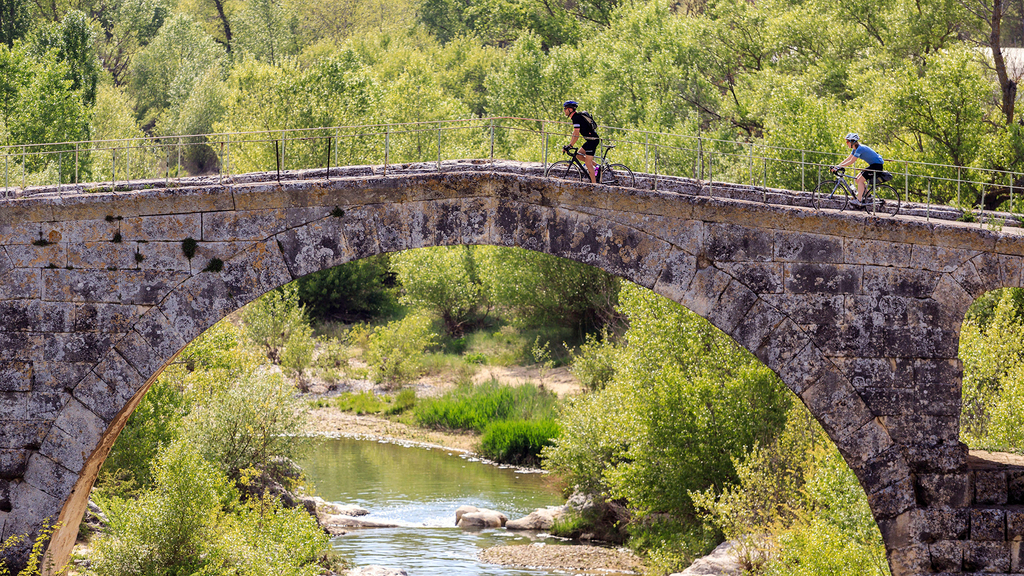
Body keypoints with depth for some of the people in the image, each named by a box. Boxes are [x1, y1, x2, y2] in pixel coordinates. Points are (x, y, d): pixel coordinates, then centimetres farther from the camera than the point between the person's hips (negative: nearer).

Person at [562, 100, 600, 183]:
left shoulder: (576, 118, -16)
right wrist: (568, 144, 21)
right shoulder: (575, 117, 15)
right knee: (578, 155, 14)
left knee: (588, 163, -9)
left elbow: (576, 135, -22)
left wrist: (570, 146, -21)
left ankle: (594, 183, -9)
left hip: (592, 139, -10)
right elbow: (574, 133, 22)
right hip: (590, 140, 10)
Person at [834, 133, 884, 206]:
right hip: (873, 165, 10)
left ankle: (859, 201, -10)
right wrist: (837, 166, 2)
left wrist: (839, 166, -21)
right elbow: (848, 159, 11)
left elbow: (851, 162, -25)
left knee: (860, 180, -12)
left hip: (877, 165, -10)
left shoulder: (860, 149, -23)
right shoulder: (855, 149, 8)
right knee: (857, 179, 9)